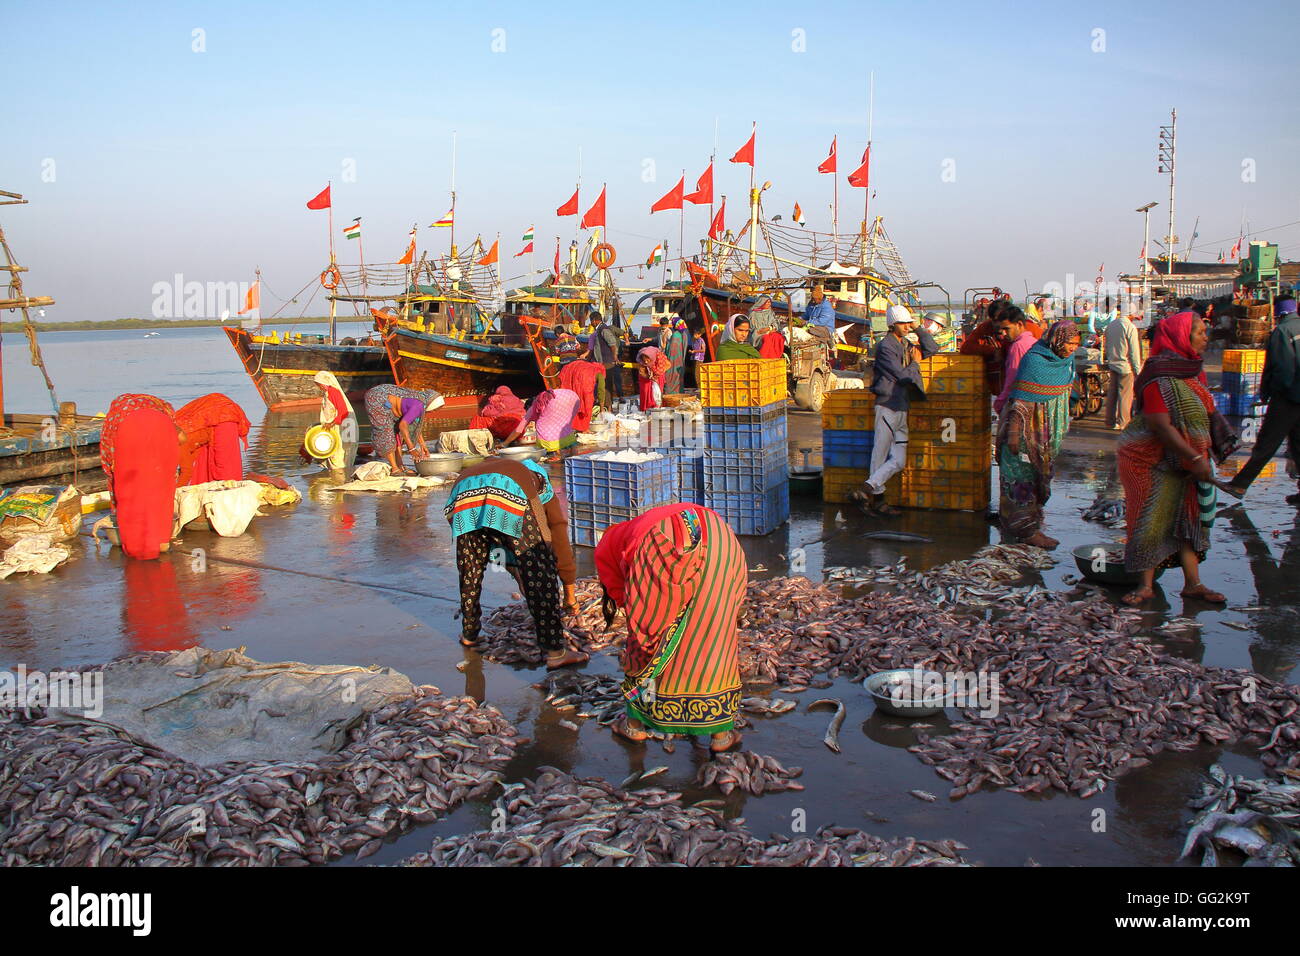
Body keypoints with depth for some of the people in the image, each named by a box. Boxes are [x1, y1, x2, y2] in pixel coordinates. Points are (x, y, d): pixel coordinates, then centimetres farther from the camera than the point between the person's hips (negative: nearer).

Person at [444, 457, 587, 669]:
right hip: (512, 494, -4)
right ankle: (555, 652, 4)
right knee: (540, 571, 5)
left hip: (463, 494, 4)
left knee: (469, 569, 25)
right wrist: (570, 594, 43)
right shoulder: (544, 490, 37)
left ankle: (469, 634, 41)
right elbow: (560, 542, 35)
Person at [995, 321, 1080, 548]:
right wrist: (1013, 432, -23)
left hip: (1048, 432, 9)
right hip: (1029, 428, -9)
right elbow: (1020, 400, -19)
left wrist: (1061, 430, 21)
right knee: (1024, 476, -4)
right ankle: (1026, 529, -1)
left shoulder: (1066, 360, 7)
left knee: (1040, 476, 13)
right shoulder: (1034, 361, -17)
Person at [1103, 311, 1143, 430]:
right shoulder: (1130, 327, -15)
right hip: (1126, 366, -7)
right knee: (1125, 395, 0)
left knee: (1112, 393, 13)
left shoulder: (1110, 326, 7)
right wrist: (1137, 369, -8)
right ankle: (1122, 423, 2)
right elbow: (1134, 351, -13)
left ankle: (1110, 420, 20)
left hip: (1112, 365, 7)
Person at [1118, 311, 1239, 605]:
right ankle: (1146, 584, 6)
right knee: (1153, 520, -3)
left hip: (1186, 461, 8)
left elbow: (1203, 415, 18)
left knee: (1187, 517, 10)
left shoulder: (1193, 371, 10)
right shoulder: (1159, 377, -18)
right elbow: (1160, 425, -24)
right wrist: (1196, 458, -23)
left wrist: (1205, 456, 11)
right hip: (1156, 461, -8)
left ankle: (1193, 583, 15)